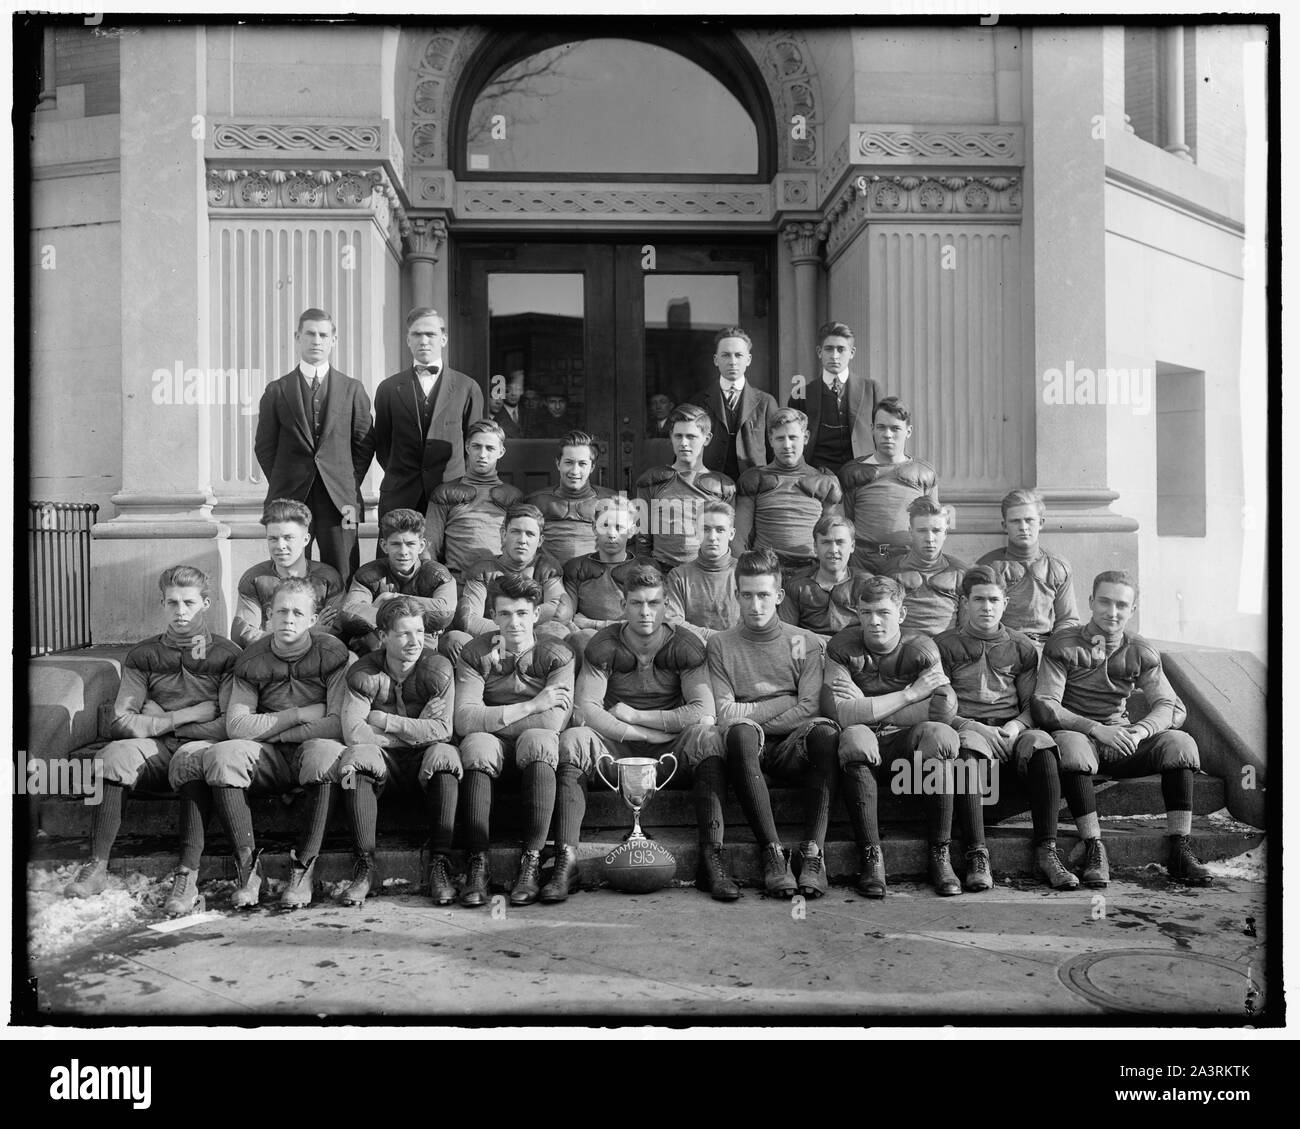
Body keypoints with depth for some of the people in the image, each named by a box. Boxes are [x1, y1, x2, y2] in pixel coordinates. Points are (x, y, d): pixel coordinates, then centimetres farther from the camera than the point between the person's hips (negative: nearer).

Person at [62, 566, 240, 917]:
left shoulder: (226, 655, 6)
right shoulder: (143, 656, 15)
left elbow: (231, 726, -7)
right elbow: (123, 722, 4)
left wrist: (161, 721, -4)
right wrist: (183, 716, -6)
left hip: (203, 747, -3)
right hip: (155, 753, 3)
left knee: (191, 758, -37)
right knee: (114, 754, -29)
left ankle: (187, 877, -40)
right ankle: (96, 867, -25)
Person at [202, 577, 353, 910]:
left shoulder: (332, 654, -4)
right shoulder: (252, 659, 4)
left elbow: (340, 724, -14)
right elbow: (236, 725, -6)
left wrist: (268, 730, -10)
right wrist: (301, 714, -10)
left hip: (312, 749, -2)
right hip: (268, 758, 3)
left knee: (326, 754, -38)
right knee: (220, 755, -27)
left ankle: (303, 867, -24)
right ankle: (247, 864, -18)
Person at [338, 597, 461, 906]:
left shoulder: (438, 669, -7)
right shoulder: (363, 673, -6)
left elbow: (441, 731, -17)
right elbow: (353, 732, -19)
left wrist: (383, 721, -14)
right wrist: (416, 732, -17)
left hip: (424, 760, 0)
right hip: (384, 757, 1)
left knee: (444, 756, -32)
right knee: (357, 757, -30)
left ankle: (439, 865, -28)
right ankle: (365, 866, -26)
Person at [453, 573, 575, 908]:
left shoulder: (556, 655, -3)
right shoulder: (474, 654, 0)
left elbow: (554, 721, -17)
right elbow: (464, 720, -15)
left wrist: (490, 718, -11)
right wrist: (529, 707, -17)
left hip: (535, 744, -1)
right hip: (491, 744, 1)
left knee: (538, 740, -35)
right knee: (476, 745, -33)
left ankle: (531, 861, -32)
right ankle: (478, 863, -30)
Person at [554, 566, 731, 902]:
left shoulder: (685, 646, -3)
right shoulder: (603, 646, -2)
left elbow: (704, 713, -17)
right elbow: (584, 711, -13)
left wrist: (632, 715, -13)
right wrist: (645, 734, -19)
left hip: (672, 753, 0)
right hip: (616, 749, 1)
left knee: (707, 737, -30)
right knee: (572, 739, -27)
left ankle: (713, 859, -32)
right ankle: (566, 863, -30)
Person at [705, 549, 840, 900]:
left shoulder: (805, 642, 13)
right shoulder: (719, 645, 12)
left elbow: (809, 710, 0)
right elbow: (723, 715, 0)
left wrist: (752, 719, -5)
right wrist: (783, 703, -1)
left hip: (792, 748, 1)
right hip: (749, 749, -1)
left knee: (826, 733, -32)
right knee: (741, 733, -36)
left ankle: (813, 851, -33)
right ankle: (771, 852, -34)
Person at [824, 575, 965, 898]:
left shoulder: (920, 649, -2)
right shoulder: (841, 648, -4)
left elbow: (945, 709, -17)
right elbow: (844, 714, -18)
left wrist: (868, 709, -14)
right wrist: (910, 694, -15)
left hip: (907, 744, 1)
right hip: (865, 749, -1)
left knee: (939, 735, -31)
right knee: (854, 737, -35)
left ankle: (940, 855, -20)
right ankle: (870, 856, -26)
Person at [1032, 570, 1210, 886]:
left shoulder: (1141, 652, 8)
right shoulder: (1064, 644, -5)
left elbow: (1167, 705, 2)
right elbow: (1044, 707, -13)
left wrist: (1138, 731, -21)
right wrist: (1096, 729, -25)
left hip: (1122, 738, 4)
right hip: (1076, 731, -4)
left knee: (1181, 743, -21)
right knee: (1071, 746, -38)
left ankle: (1180, 851, -17)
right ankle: (1094, 852, -31)